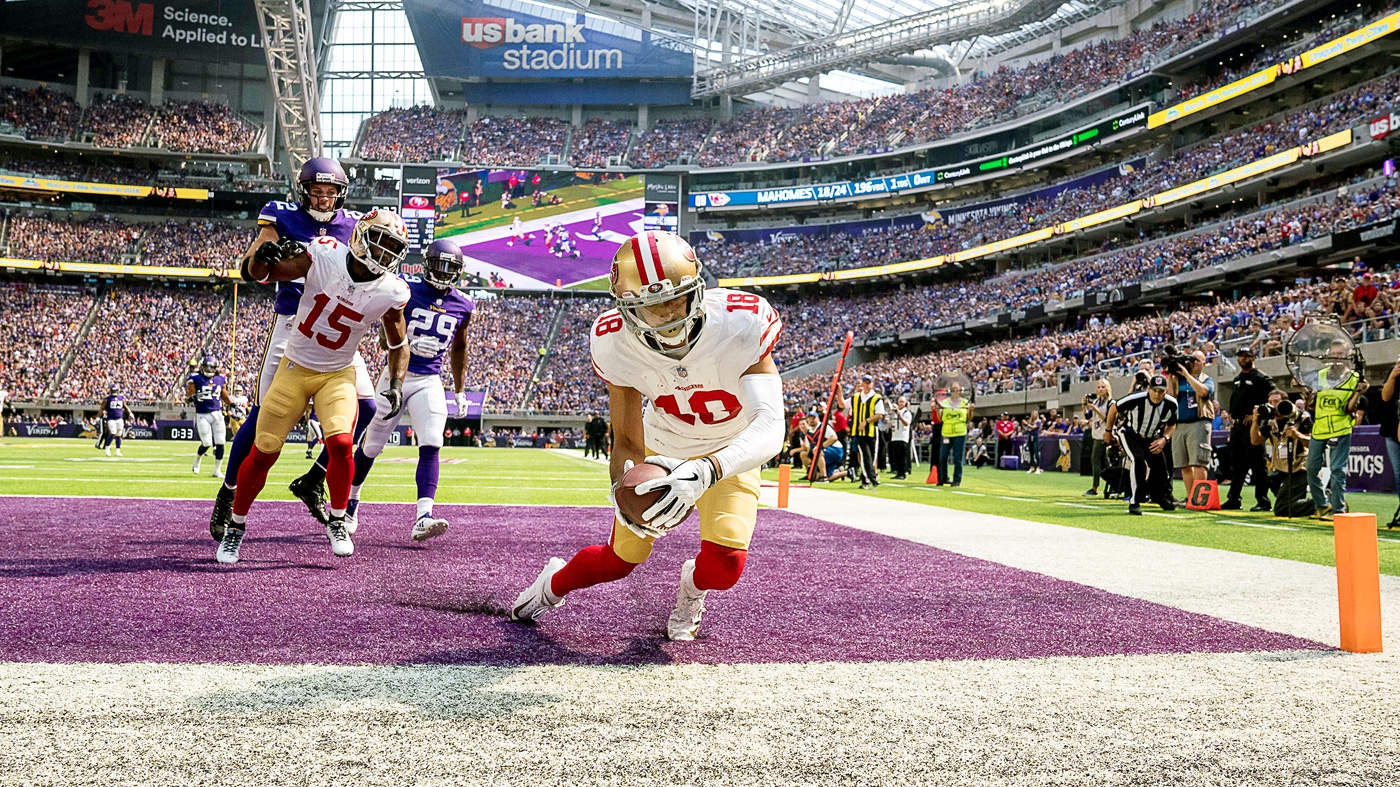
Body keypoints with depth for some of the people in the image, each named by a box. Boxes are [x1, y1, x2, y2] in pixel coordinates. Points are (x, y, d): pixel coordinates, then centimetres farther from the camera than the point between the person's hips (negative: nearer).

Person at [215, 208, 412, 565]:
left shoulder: (391, 293, -13)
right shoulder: (323, 255, -17)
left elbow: (398, 344, 4)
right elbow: (256, 274, -8)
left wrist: (396, 385, -10)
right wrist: (262, 256, -31)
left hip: (338, 375, 0)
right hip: (295, 368, 0)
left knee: (341, 444, -22)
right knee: (263, 452, 0)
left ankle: (337, 522, 2)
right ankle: (235, 528, 22)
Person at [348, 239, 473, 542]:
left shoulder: (463, 306, 5)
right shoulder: (406, 289, -7)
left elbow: (459, 348, 19)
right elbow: (385, 335, -4)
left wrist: (459, 390, 20)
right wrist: (407, 342, -24)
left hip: (429, 382, 2)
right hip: (396, 374, -2)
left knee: (431, 446, -16)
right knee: (371, 446, 9)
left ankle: (423, 519, -23)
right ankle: (350, 503, 32)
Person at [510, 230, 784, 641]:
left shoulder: (740, 326, -36)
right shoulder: (617, 344, -25)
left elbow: (770, 429, -44)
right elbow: (626, 442, -16)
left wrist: (706, 472, -61)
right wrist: (623, 490, -38)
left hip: (730, 453, -2)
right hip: (663, 449, 2)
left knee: (723, 567, -20)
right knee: (620, 560, 10)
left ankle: (693, 585, 20)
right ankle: (554, 583, 45)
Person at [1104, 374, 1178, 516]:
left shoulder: (1171, 405, -21)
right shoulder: (1135, 399, -34)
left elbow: (1172, 424, 2)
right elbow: (1114, 408, -14)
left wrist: (1164, 439, -17)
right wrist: (1108, 431, -1)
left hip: (1151, 437, 5)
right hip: (1129, 434, -5)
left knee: (1159, 465, 4)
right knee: (1138, 460, -27)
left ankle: (1160, 497, 35)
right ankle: (1134, 502, -19)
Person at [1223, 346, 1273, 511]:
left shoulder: (1261, 378, -6)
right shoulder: (1237, 379, 20)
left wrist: (1257, 414, -16)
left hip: (1251, 425, -9)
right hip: (1236, 426, 9)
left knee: (1257, 465, -8)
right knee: (1236, 464, 12)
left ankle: (1263, 501, -6)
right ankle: (1234, 499, 19)